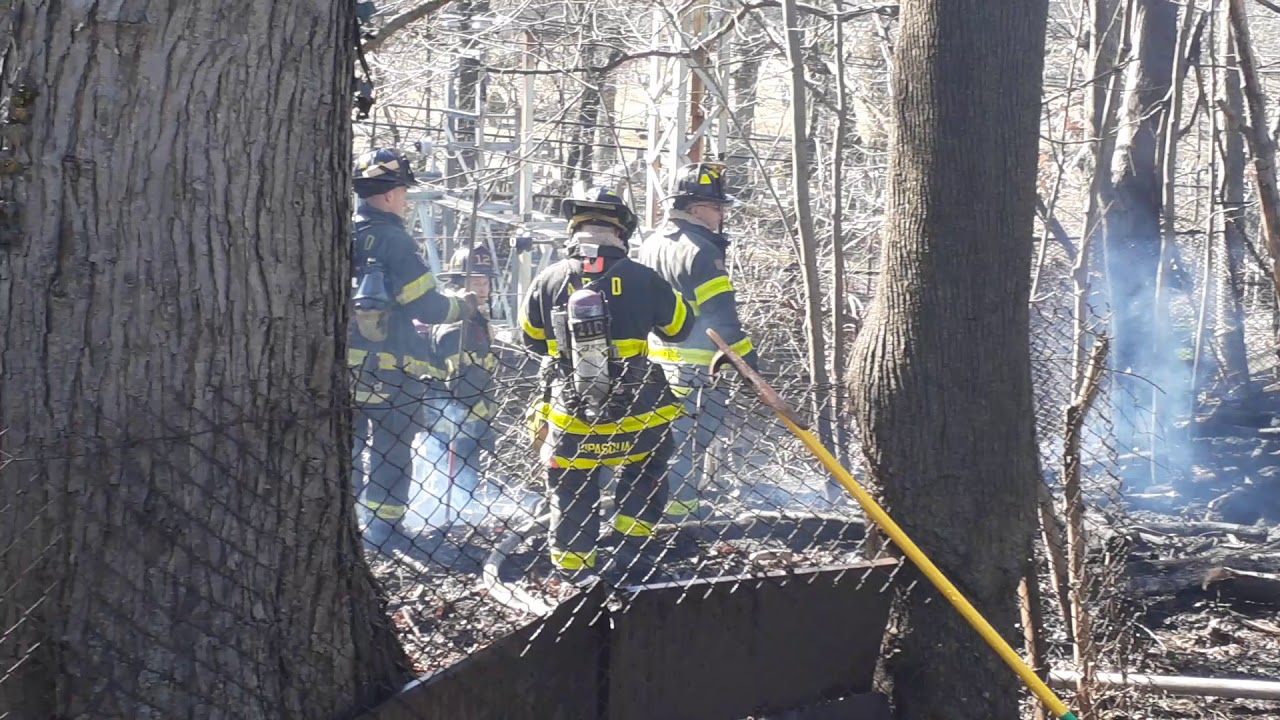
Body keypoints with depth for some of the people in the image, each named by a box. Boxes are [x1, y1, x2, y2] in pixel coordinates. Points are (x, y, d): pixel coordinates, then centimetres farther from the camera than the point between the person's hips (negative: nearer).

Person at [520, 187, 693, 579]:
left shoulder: (549, 281, -5)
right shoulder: (641, 278, -10)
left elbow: (532, 339, 10)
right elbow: (679, 326, 6)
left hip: (571, 418, 1)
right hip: (636, 414, -1)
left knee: (571, 489, 17)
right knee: (646, 465, 29)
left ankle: (571, 566, 18)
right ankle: (635, 526, 21)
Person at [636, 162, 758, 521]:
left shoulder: (651, 244, 13)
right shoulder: (700, 249, -17)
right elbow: (721, 312, -21)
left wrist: (647, 347, 29)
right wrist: (745, 355, -18)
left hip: (657, 354, 9)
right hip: (696, 361, -9)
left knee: (664, 429, 17)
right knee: (690, 432, -3)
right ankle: (681, 503, 0)